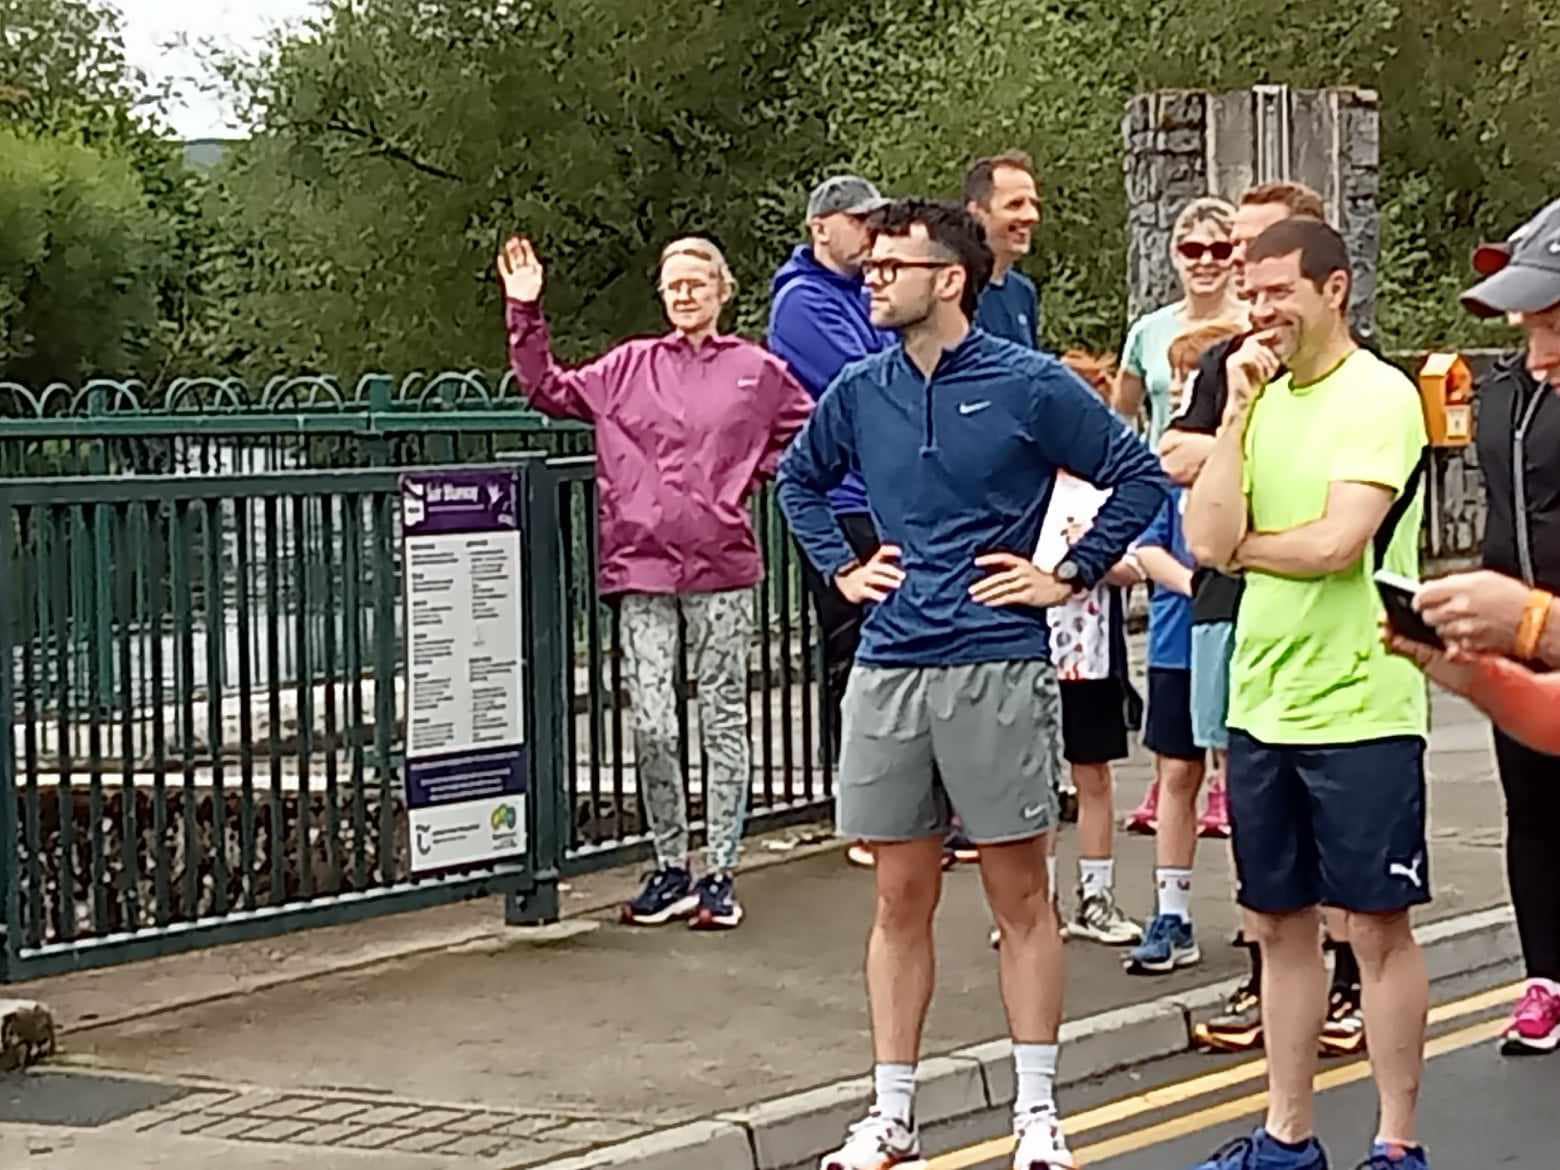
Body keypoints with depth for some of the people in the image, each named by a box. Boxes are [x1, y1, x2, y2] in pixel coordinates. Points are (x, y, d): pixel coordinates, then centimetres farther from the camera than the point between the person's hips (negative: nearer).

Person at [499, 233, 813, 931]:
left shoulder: (757, 370, 6)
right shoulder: (632, 365, 9)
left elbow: (808, 431, 15)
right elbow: (551, 391, 8)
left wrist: (751, 477, 5)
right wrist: (525, 314, 0)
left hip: (721, 565, -1)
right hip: (642, 563, 1)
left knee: (724, 720, 5)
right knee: (651, 726, -2)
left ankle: (719, 874, 13)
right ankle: (670, 870, 12)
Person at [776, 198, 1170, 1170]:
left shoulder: (1030, 385, -6)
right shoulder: (859, 392, 8)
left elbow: (1141, 477, -2)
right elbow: (799, 481, 26)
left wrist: (1071, 577, -5)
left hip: (999, 670, -4)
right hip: (888, 672, 4)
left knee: (1021, 898, 4)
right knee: (901, 900, 9)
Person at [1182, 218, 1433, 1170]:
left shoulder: (1379, 396, -10)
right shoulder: (1264, 399, 9)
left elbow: (1337, 544, -21)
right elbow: (1207, 541, -2)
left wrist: (1243, 543, -4)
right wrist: (1237, 412, -7)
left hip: (1360, 709, -7)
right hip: (1262, 704, 7)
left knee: (1378, 926, 2)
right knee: (1280, 923, 14)